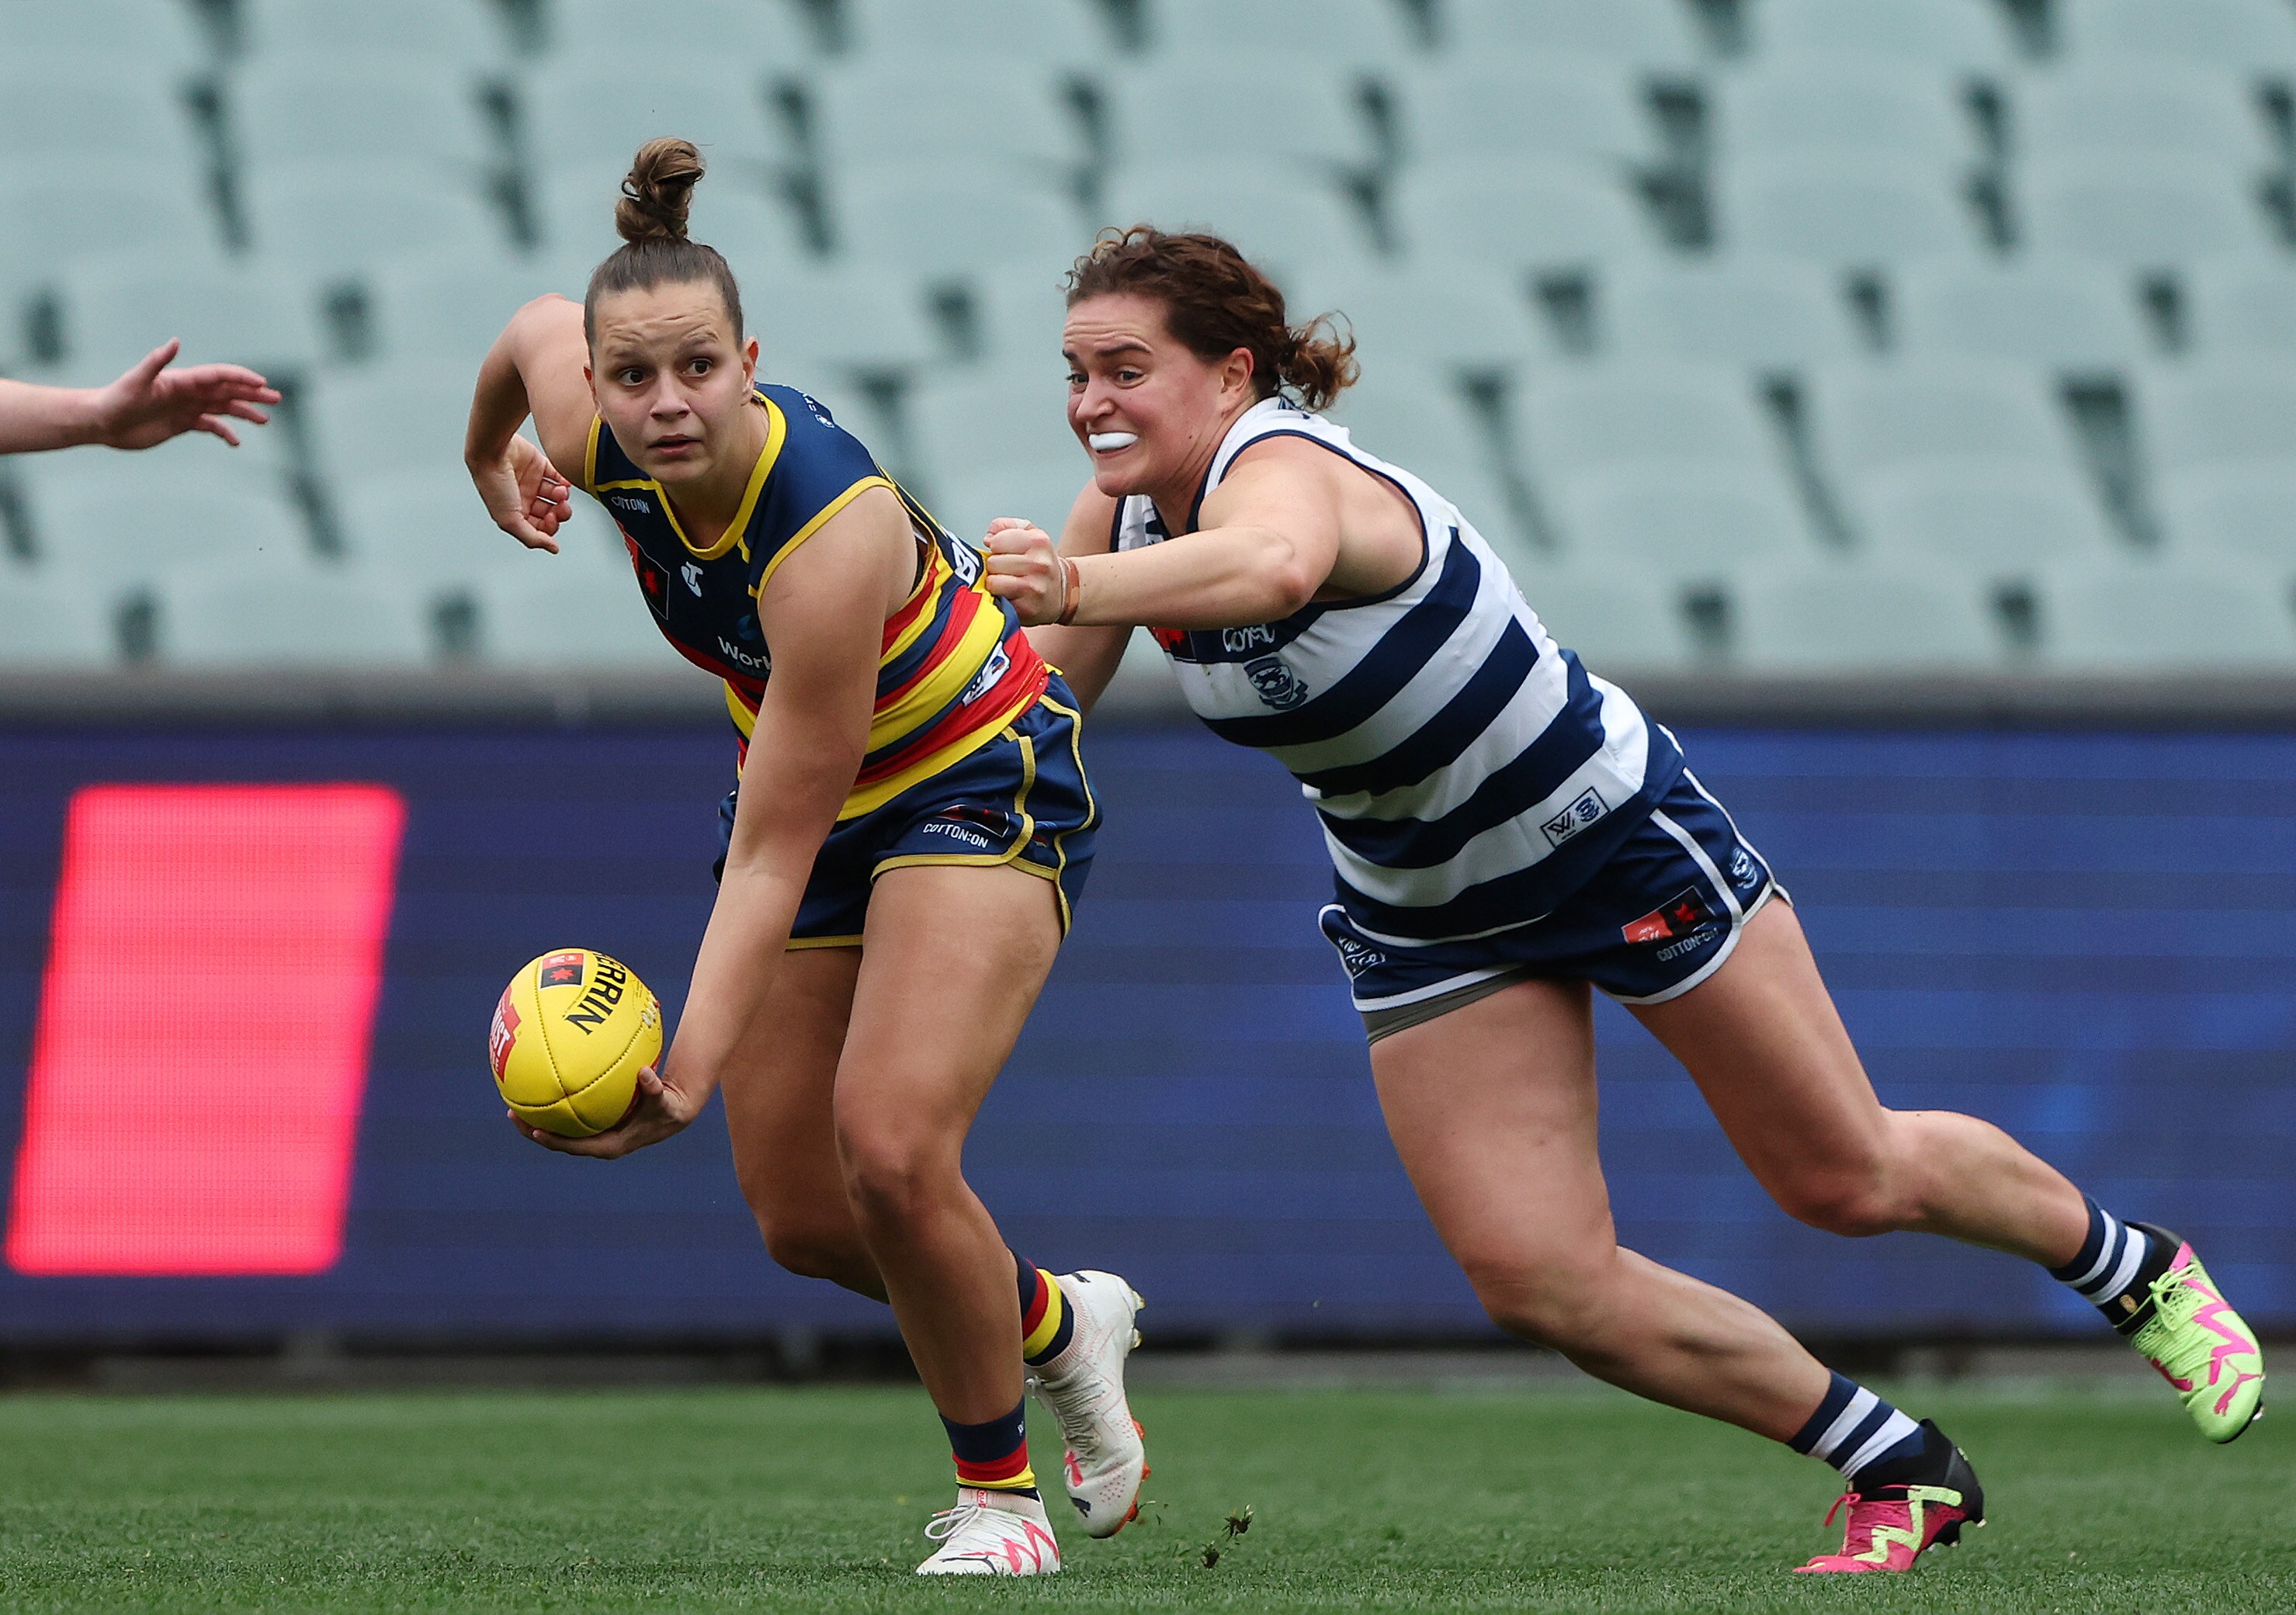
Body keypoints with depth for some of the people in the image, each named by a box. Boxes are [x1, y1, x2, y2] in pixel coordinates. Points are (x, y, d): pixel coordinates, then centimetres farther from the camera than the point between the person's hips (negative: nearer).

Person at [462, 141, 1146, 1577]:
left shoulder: (832, 532, -37)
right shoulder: (599, 445, -21)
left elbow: (773, 857, -36)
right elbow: (532, 329, 7)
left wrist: (693, 1067, -41)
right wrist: (489, 459, 26)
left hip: (984, 785, -7)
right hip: (817, 793, 7)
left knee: (891, 1150, -24)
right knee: (800, 1219, 7)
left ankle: (1000, 1496, -2)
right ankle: (1057, 1325, 36)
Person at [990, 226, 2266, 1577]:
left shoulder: (1283, 465, -34)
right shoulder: (1126, 516, -10)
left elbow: (1271, 563, -60)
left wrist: (1074, 588, -76)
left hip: (1623, 837, -7)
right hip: (1431, 922, 7)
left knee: (1851, 1181, 8)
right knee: (1540, 1283, -6)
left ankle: (2135, 1266, 39)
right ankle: (1904, 1473, 12)